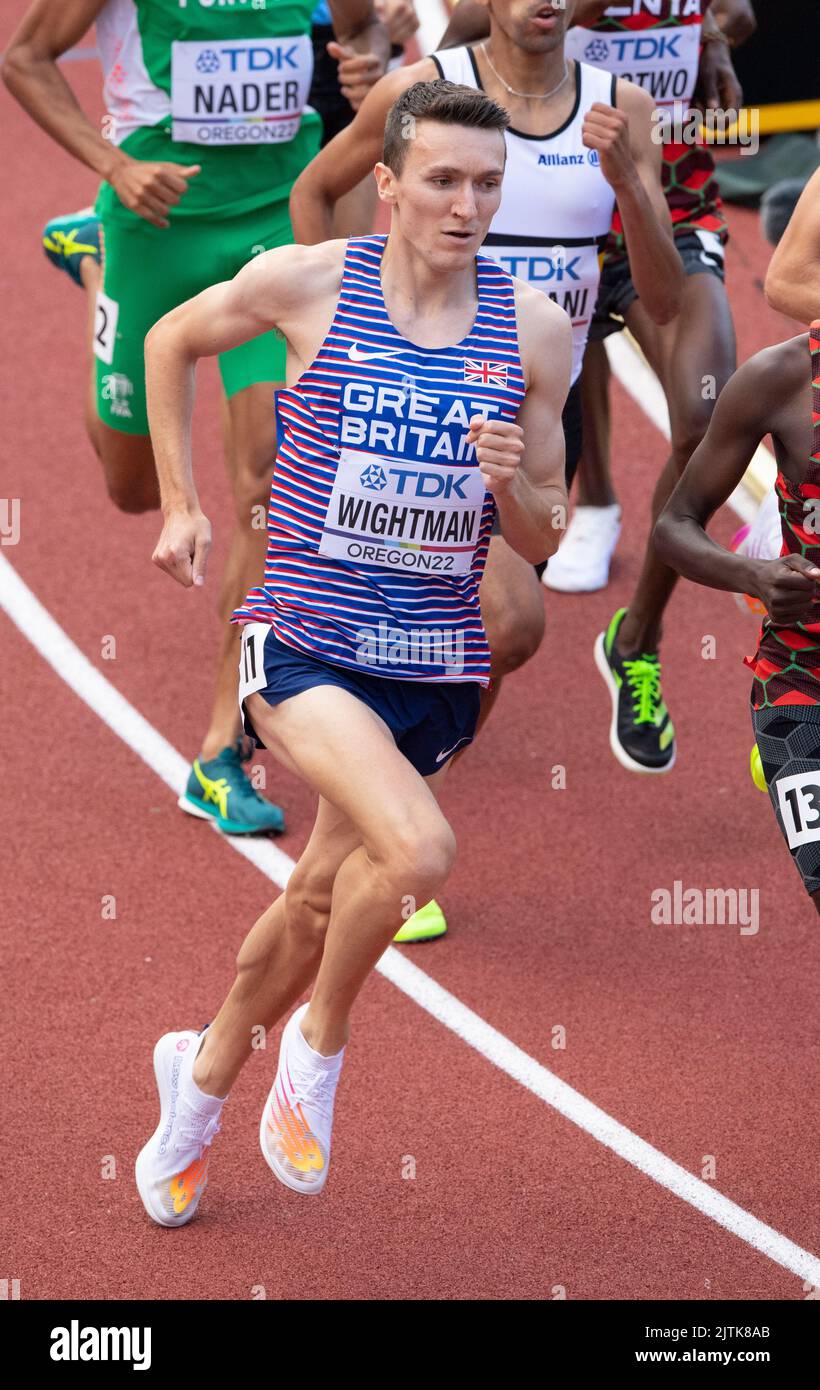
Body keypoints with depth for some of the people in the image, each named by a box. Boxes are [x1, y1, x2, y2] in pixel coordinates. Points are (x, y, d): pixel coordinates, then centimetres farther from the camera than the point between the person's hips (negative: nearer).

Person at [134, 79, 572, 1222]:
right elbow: (173, 341, 13)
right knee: (418, 849, -27)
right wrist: (180, 505, 11)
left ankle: (204, 1073, 43)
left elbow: (544, 543, 7)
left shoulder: (533, 330, 0)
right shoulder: (306, 282, -7)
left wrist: (511, 484, -15)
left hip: (436, 668, 4)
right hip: (303, 644, -4)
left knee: (321, 897, 15)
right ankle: (319, 1038, 1)